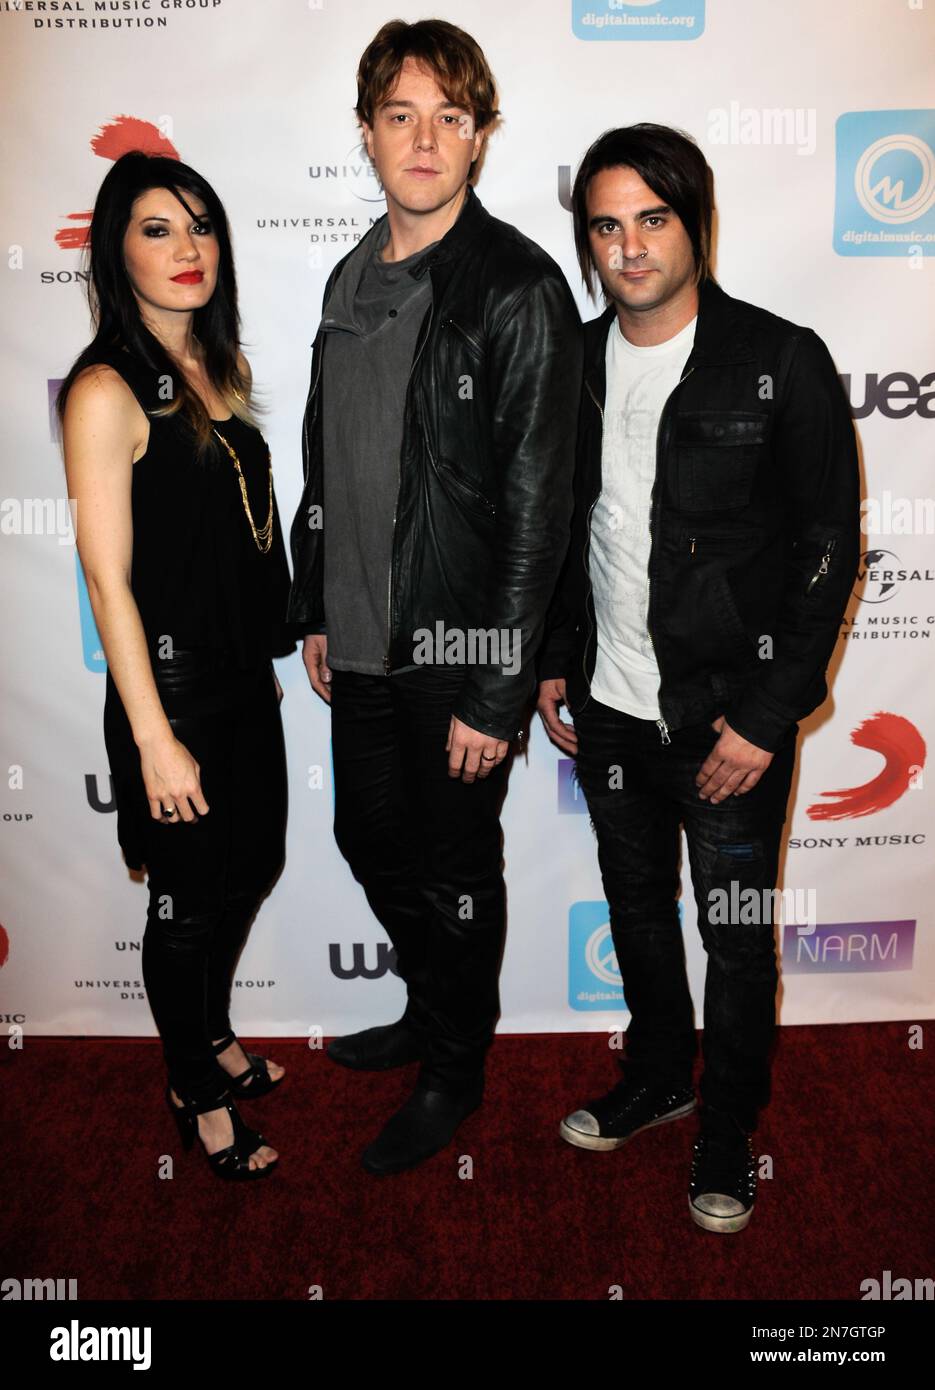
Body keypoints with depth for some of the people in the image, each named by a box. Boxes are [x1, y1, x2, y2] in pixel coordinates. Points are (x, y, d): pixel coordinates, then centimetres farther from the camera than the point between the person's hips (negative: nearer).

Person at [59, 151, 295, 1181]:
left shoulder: (221, 369, 7)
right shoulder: (106, 391, -17)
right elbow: (109, 581, -18)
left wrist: (268, 655, 16)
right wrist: (156, 739, -18)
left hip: (244, 675, 8)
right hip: (171, 684, -8)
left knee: (252, 865, 21)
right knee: (189, 898, 9)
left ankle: (212, 1036, 46)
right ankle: (196, 1093, 33)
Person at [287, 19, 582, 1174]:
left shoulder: (520, 290, -13)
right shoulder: (352, 280, 10)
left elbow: (537, 507, -17)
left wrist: (496, 693, -19)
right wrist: (314, 610, 15)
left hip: (459, 654, -7)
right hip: (363, 644, 7)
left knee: (453, 871, 9)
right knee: (370, 840, 20)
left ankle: (454, 1072, 34)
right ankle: (430, 1009, 46)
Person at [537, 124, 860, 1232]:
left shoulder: (779, 361, -10)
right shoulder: (575, 364, 4)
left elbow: (828, 546, -10)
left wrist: (766, 714, -14)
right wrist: (554, 665, 9)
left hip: (728, 720, -4)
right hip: (609, 707, 5)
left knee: (736, 932, 10)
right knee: (637, 905, 20)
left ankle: (729, 1127, 33)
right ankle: (656, 1076, 44)